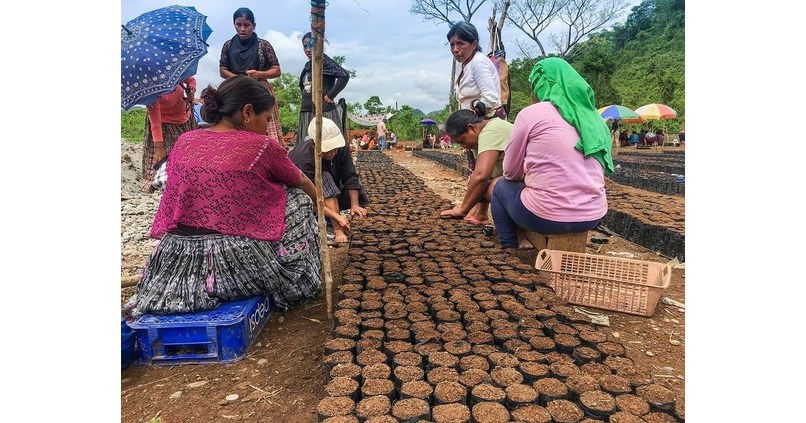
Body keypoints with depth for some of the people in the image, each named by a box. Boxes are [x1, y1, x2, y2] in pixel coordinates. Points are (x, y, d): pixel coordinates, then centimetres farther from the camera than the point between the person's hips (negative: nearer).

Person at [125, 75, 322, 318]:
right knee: (298, 200, 15)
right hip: (238, 264, -6)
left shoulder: (184, 141, 5)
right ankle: (298, 284, 24)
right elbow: (301, 183, 10)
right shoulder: (262, 146, -8)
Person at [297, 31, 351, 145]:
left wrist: (330, 96, -16)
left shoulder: (325, 61, -5)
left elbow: (344, 76, -20)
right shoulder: (307, 65, 17)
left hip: (324, 112, -8)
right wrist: (305, 98, 14)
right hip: (306, 114, 8)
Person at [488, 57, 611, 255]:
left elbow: (510, 171, 2)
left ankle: (510, 250, 18)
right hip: (592, 216, 6)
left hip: (547, 217, -6)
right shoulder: (592, 118, 10)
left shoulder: (531, 113, -6)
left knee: (498, 186, 22)